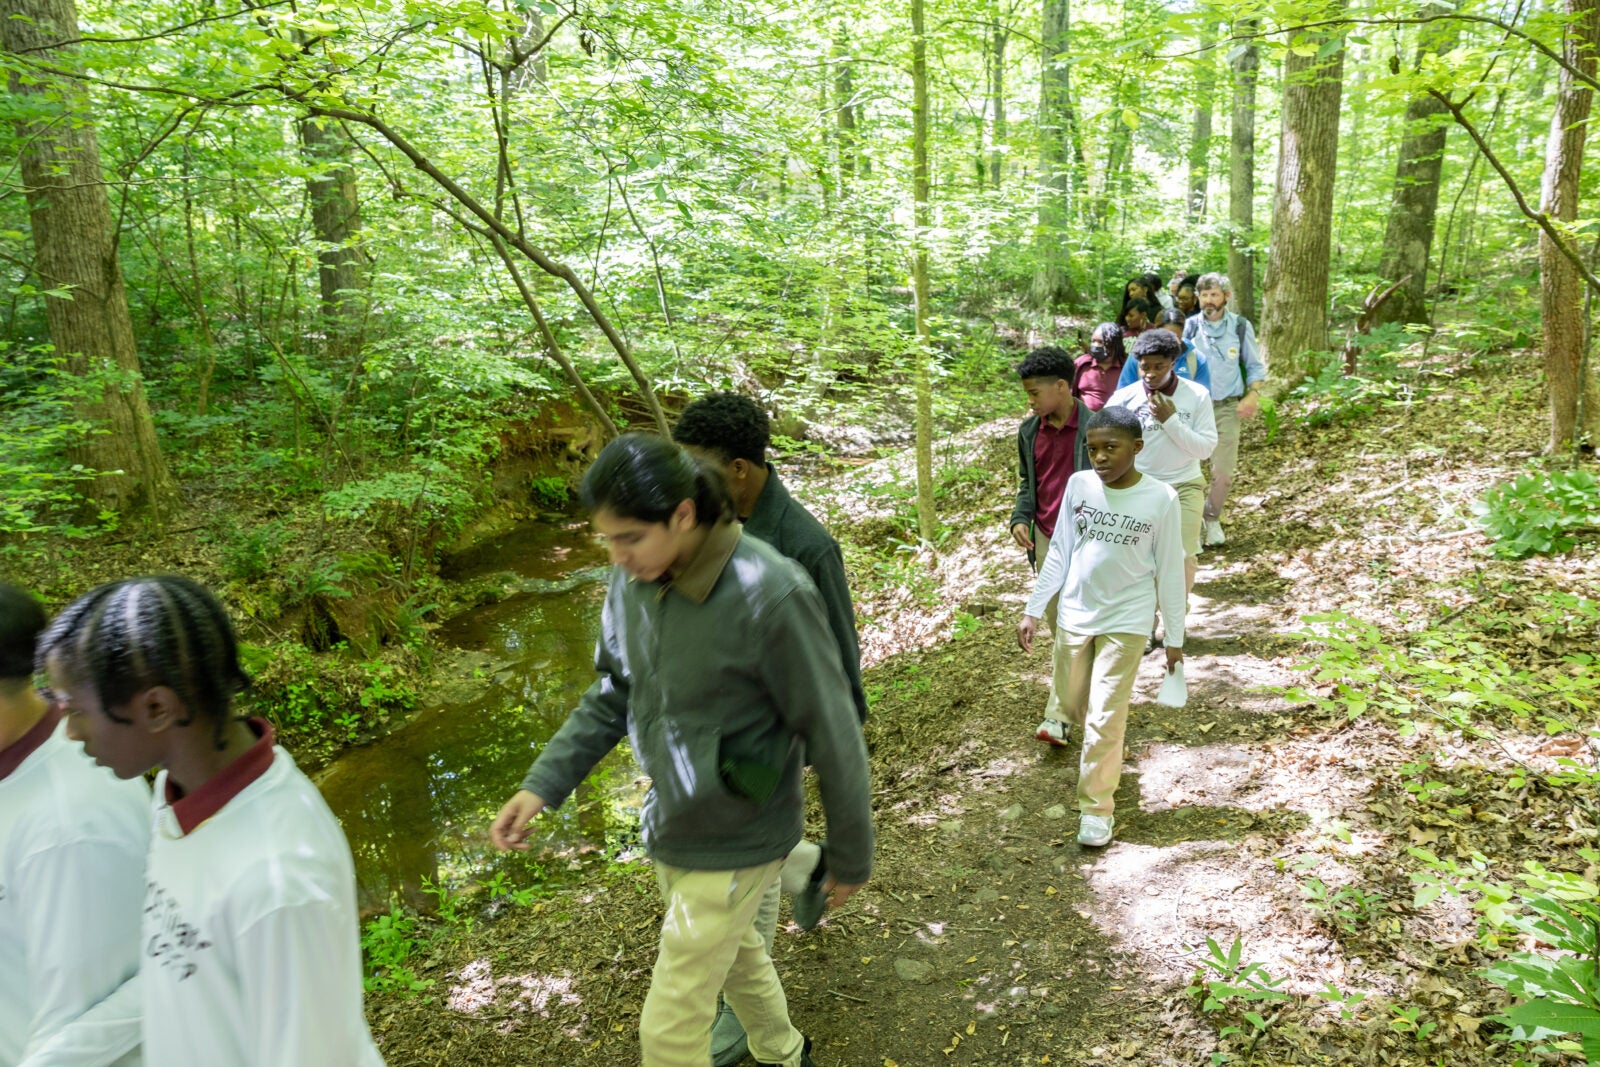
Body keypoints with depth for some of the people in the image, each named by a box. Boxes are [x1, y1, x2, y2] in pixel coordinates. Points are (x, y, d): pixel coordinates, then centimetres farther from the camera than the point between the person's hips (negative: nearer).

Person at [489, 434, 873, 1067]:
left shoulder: (768, 597, -31)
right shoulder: (633, 577, -10)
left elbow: (833, 735, -20)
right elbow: (613, 692, 5)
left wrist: (850, 857, -8)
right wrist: (543, 784, -5)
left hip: (733, 844, -7)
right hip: (670, 822, 7)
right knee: (735, 952, 30)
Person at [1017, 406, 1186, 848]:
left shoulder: (1161, 499, -13)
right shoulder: (1079, 485, -6)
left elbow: (1169, 571, -5)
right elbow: (1060, 552, 3)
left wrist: (1174, 637, -1)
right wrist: (1033, 610, 3)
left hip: (1125, 620, -3)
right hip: (1074, 613, 3)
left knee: (1105, 718, -3)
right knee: (1072, 700, 18)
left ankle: (1097, 808, 12)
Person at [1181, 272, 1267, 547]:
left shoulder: (1241, 327, 2)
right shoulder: (1189, 327, 1)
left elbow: (1255, 366, 9)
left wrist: (1252, 395, -7)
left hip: (1227, 408, 0)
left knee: (1223, 471, -3)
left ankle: (1212, 519, 20)